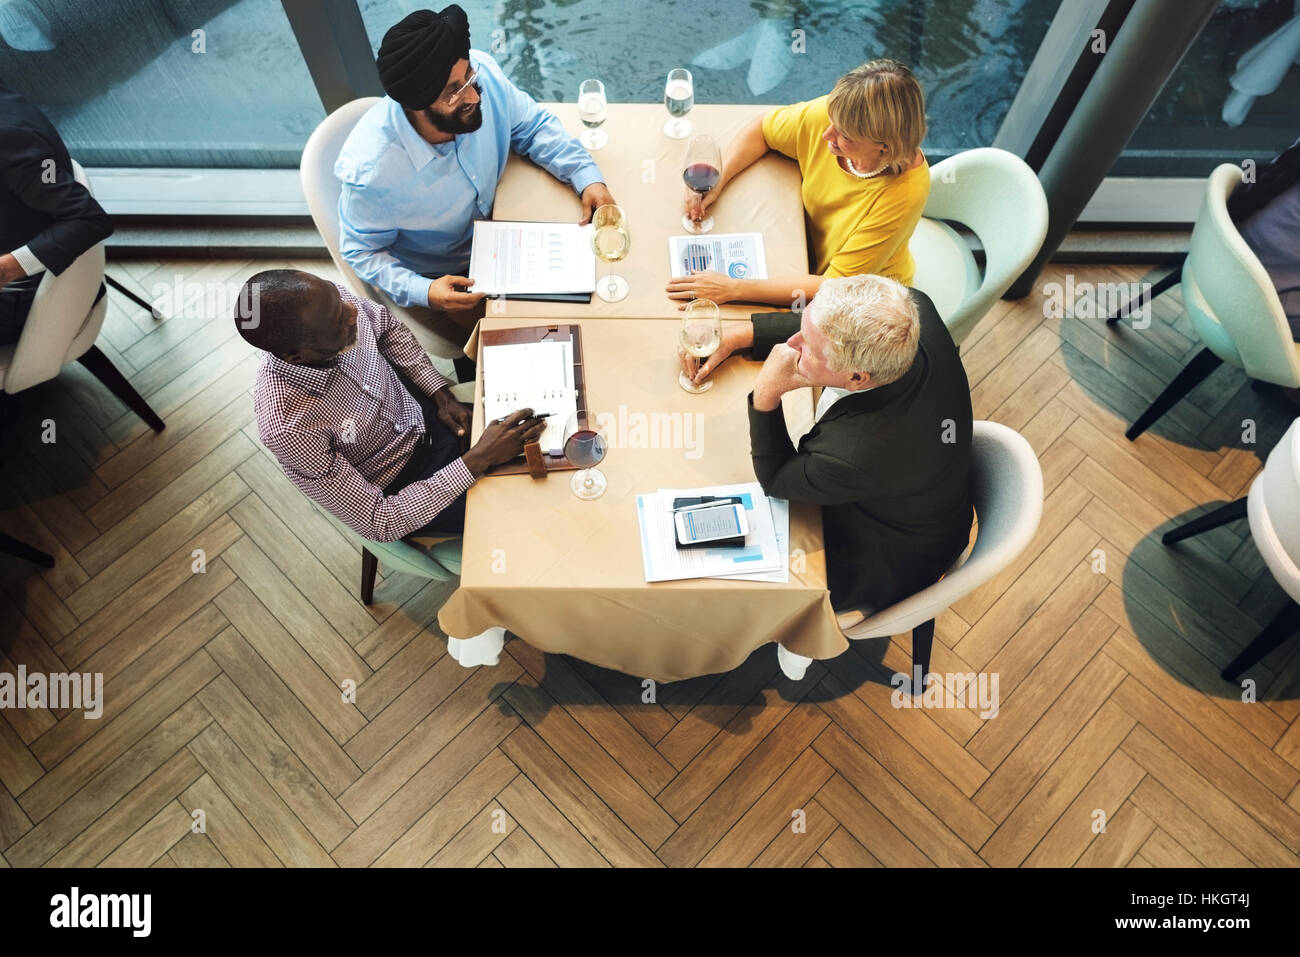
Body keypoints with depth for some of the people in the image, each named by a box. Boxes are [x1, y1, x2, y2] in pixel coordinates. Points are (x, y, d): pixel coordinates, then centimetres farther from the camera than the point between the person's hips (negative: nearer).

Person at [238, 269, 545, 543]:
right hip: (401, 486, -5)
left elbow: (390, 328, 3)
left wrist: (442, 394, -8)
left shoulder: (333, 300, -23)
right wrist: (479, 459, -36)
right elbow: (378, 523, -31)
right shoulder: (287, 429, -38)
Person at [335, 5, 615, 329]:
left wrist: (587, 177, -22)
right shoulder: (369, 171, -38)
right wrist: (424, 293, -36)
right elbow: (361, 252, -20)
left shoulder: (481, 73, -28)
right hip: (438, 274, -5)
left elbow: (533, 125, -7)